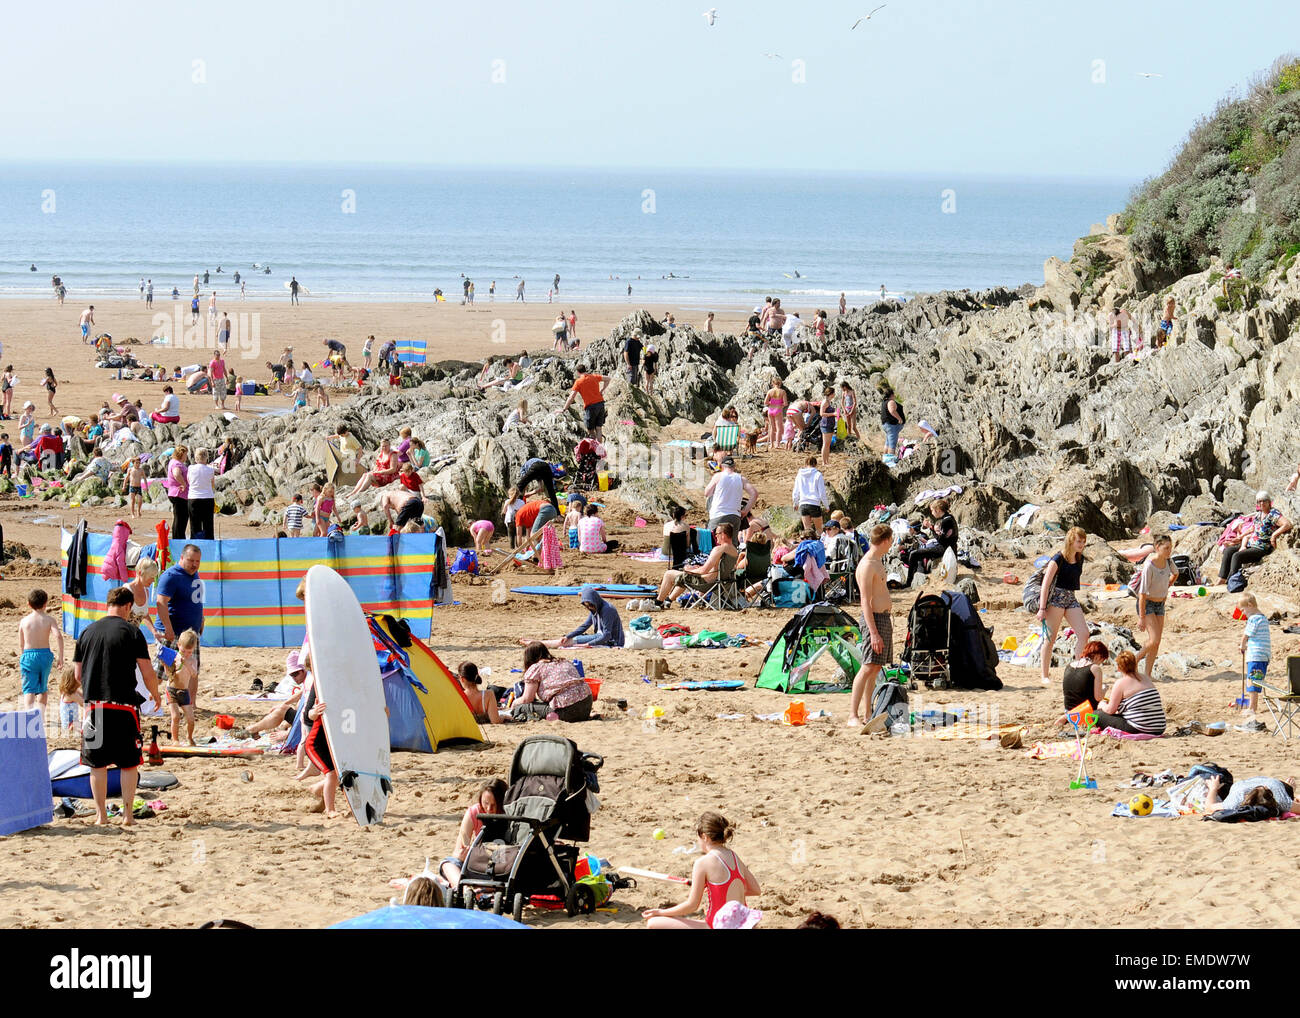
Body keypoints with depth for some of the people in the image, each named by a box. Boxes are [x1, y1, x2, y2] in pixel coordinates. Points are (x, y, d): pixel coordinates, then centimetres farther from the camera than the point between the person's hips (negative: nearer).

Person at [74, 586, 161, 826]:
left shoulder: (88, 632, 6)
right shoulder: (131, 632, -5)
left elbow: (78, 675, 11)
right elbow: (148, 673, -5)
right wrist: (156, 696, 13)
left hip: (94, 705, 3)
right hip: (123, 706, -3)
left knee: (97, 763, 9)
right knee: (129, 763, 6)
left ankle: (101, 815, 9)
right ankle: (127, 814, 4)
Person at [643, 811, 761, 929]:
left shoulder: (702, 862, -13)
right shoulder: (734, 856, 7)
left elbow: (692, 905, -9)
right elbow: (756, 890, 15)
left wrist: (660, 912, 3)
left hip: (718, 926, -8)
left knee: (652, 924, -5)